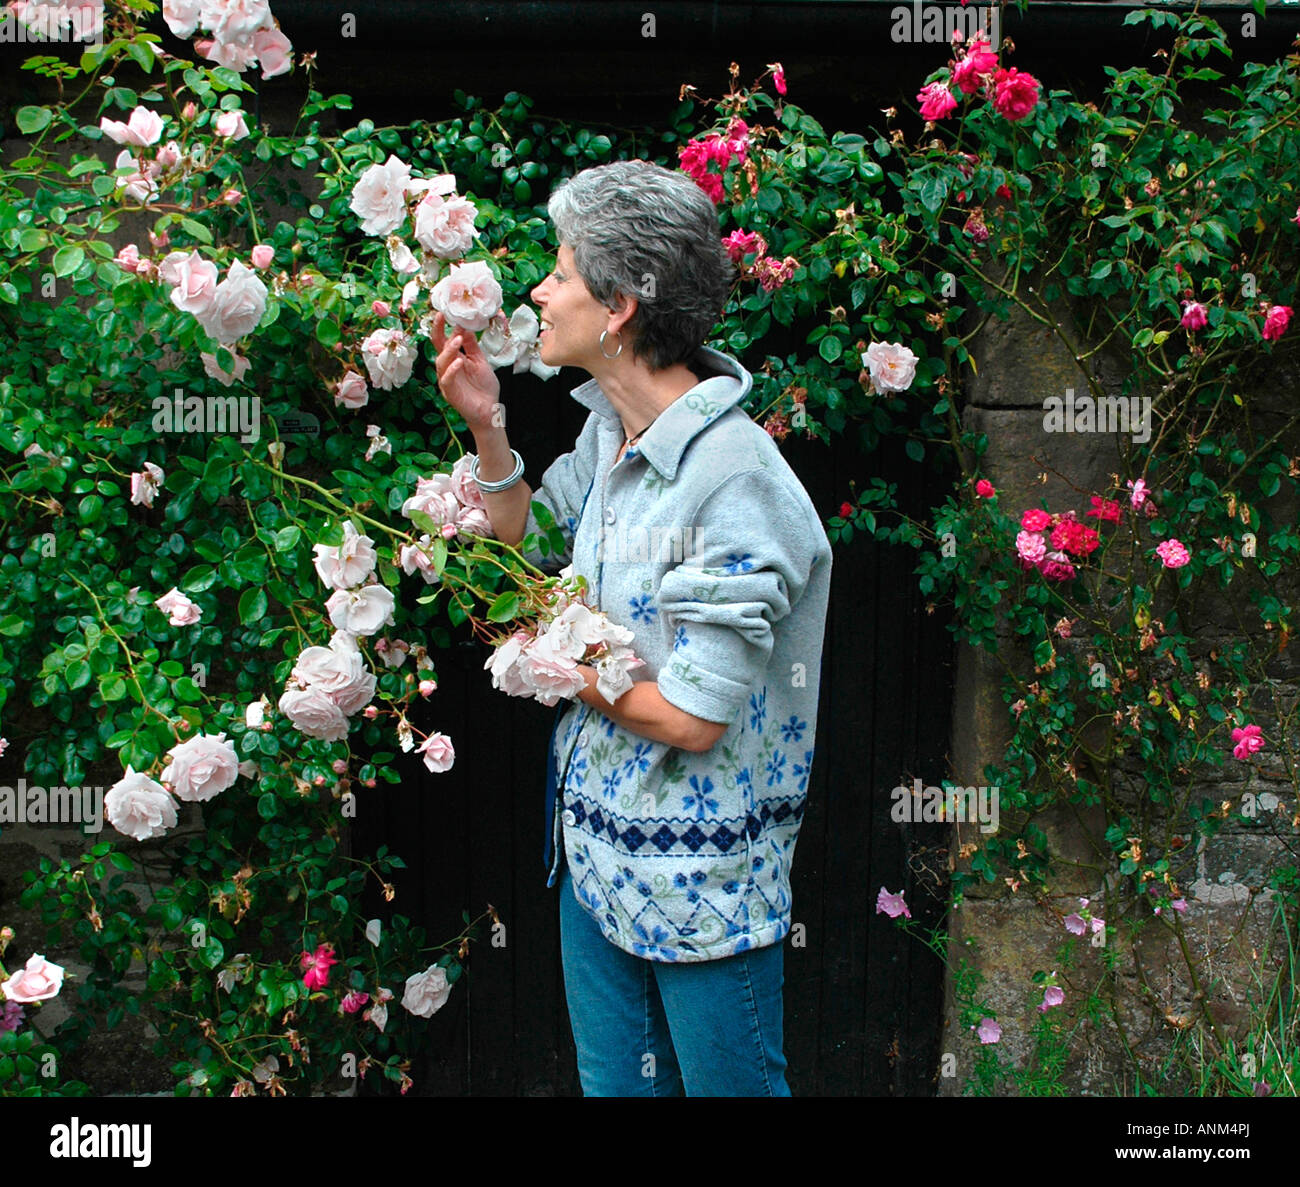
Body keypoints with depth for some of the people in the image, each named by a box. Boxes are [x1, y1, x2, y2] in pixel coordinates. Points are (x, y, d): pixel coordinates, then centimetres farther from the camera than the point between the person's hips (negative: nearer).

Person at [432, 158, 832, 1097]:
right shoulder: (609, 428, 1)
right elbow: (536, 544, 18)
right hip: (598, 845, 8)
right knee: (612, 1081, 23)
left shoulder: (736, 484, -27)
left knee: (726, 1084, 14)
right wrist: (486, 424, 3)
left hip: (702, 880, -8)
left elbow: (692, 719, -26)